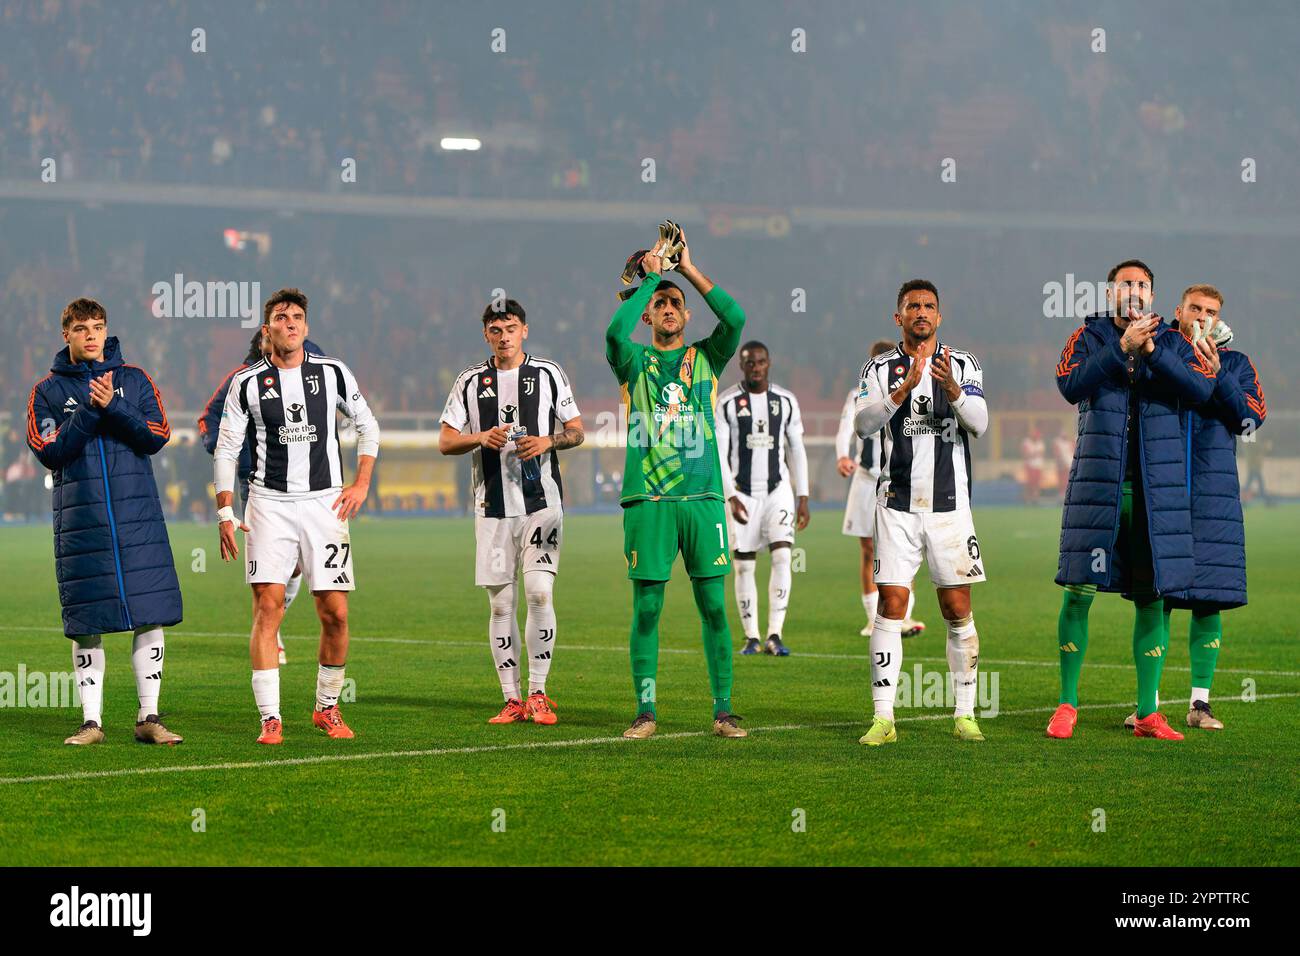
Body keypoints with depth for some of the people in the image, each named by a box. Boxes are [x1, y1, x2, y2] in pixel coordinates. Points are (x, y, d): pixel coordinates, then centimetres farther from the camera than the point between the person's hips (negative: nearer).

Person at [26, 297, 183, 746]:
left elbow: (157, 436, -1)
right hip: (80, 519, -1)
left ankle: (149, 718, 5)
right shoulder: (49, 390, 6)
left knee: (149, 616, -2)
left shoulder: (135, 380, 9)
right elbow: (49, 452, -5)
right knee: (86, 624, 0)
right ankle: (91, 722, 7)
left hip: (137, 515, 1)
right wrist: (89, 410, -14)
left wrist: (112, 407, -14)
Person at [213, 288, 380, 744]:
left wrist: (361, 483, 5)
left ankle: (327, 707, 17)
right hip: (269, 502, -1)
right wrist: (225, 513, -2)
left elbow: (367, 425, 16)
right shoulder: (247, 382, 3)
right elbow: (226, 450, 6)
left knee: (335, 613, -2)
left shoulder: (333, 373, 5)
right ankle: (270, 719, -9)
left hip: (325, 502, 1)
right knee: (267, 607, -11)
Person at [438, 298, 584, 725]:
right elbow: (445, 442, 6)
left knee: (539, 593, -13)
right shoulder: (470, 382, 7)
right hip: (493, 506, 2)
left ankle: (538, 693, -2)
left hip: (541, 501, -2)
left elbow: (576, 431, 9)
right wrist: (481, 438, -13)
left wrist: (548, 441, -12)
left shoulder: (548, 374, 5)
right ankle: (512, 700, 7)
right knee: (501, 603, 2)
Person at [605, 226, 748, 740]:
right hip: (647, 500, -1)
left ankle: (723, 710, 5)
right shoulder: (634, 362, 8)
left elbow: (735, 318, -6)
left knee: (714, 605, 0)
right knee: (646, 606, 0)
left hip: (703, 497, 1)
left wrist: (690, 270, -3)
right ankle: (645, 711, 6)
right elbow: (616, 331, -14)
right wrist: (650, 276, -6)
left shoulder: (706, 358, 12)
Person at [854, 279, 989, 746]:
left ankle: (965, 715, 10)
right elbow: (862, 425, -11)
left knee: (958, 610, 2)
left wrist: (951, 388, -25)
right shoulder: (880, 369, 4)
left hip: (950, 505, 1)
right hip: (897, 505, -1)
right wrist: (905, 388, -24)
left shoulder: (963, 366, 7)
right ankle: (883, 718, -5)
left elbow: (979, 423, -7)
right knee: (891, 606, -6)